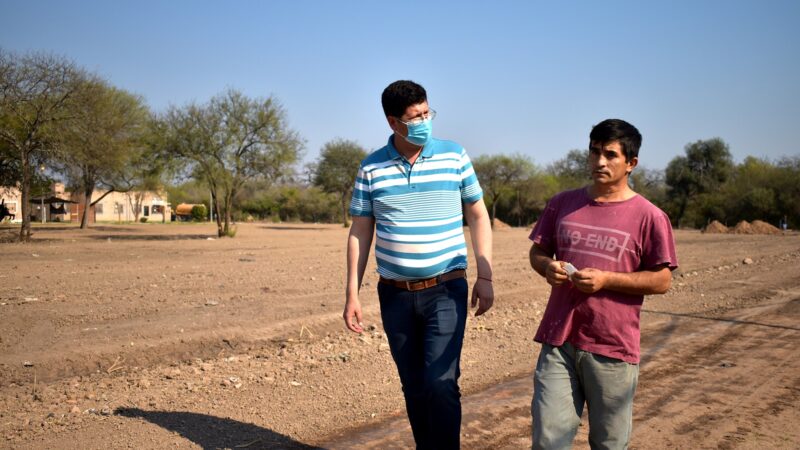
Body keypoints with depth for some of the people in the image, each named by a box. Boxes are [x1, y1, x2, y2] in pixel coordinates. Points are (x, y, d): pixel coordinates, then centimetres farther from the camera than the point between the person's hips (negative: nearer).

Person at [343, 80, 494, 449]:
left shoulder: (454, 156, -1)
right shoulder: (371, 168, 1)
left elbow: (478, 216, 4)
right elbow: (360, 232, 5)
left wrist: (485, 276, -3)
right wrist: (352, 294, 1)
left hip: (445, 290, -2)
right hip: (394, 294, 2)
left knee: (440, 384, -12)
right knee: (414, 388, 12)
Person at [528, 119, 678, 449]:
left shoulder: (648, 217, -3)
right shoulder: (562, 204, 9)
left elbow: (662, 281, -3)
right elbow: (537, 252, 16)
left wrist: (606, 279, -16)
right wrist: (547, 266, -7)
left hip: (612, 348, -2)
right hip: (558, 340, 3)